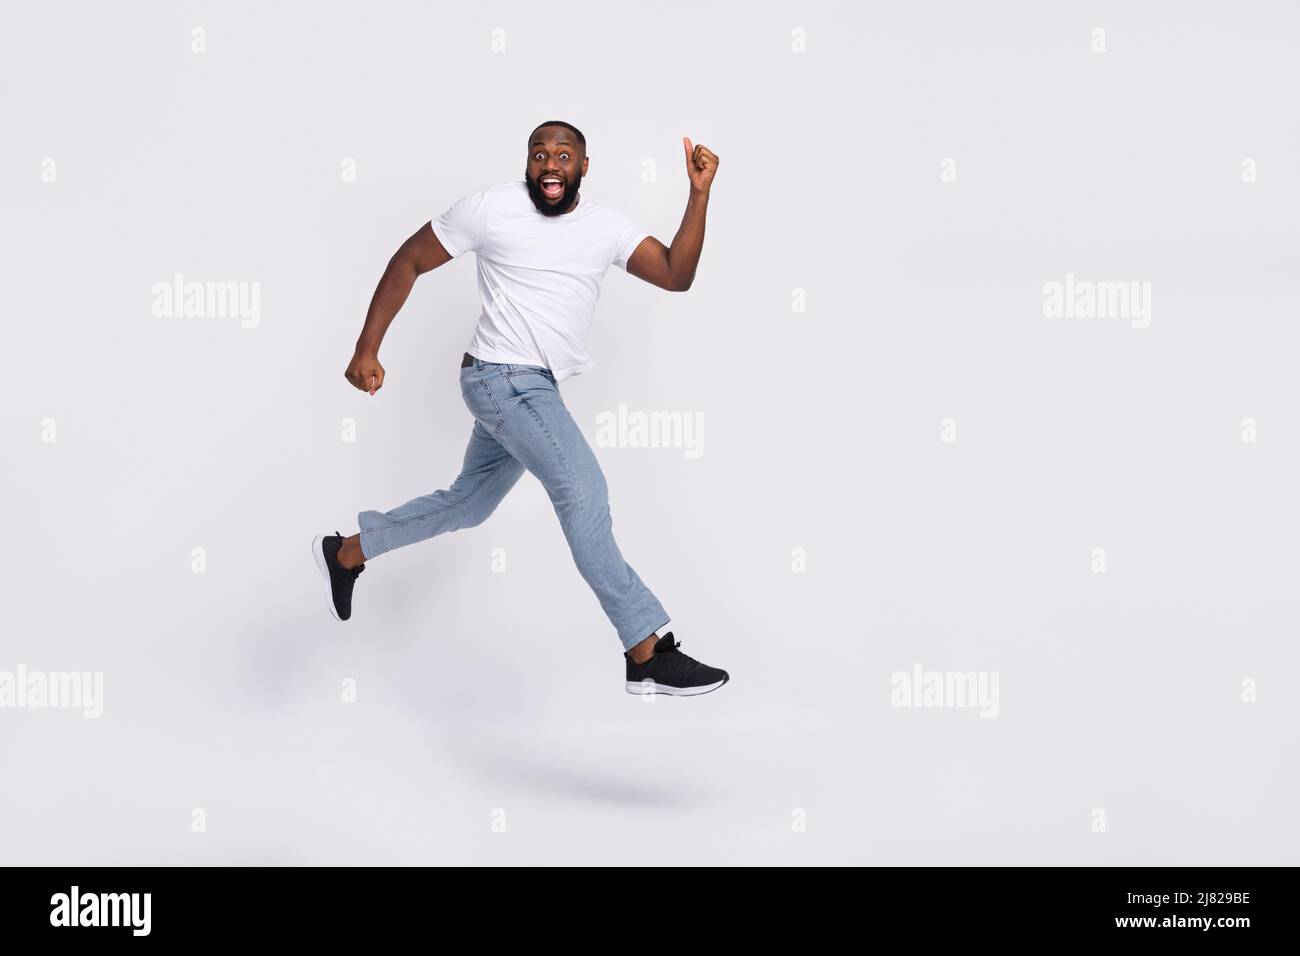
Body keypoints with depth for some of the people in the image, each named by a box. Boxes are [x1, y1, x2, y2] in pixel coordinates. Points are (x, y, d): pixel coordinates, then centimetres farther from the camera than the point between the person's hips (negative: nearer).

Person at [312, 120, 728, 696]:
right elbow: (409, 262, -1)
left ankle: (347, 553, 40)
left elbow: (676, 275, -7)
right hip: (505, 379, -7)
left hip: (533, 389, 7)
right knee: (583, 489, -18)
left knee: (469, 504, 20)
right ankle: (647, 656, -15)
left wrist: (700, 194, -17)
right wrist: (367, 349, -7)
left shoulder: (605, 226, 4)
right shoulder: (492, 209, -8)